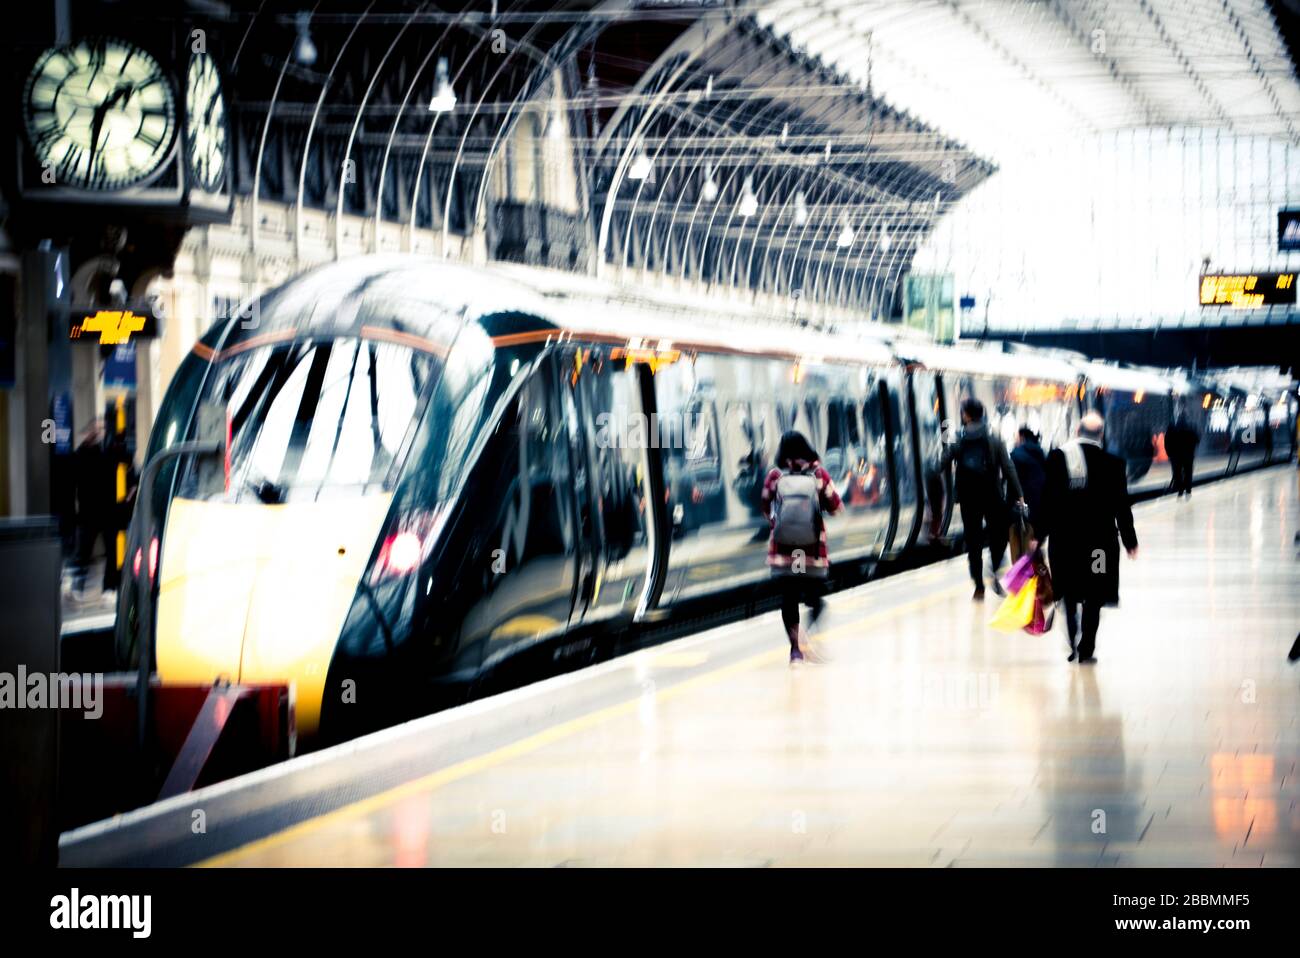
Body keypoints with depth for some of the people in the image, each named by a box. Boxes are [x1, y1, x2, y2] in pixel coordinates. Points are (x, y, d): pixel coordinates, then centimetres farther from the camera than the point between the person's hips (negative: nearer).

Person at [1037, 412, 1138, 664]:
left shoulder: (1057, 457, -4)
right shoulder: (1112, 463, -6)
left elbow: (1047, 500, -3)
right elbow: (1122, 507, -2)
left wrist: (1038, 535, 4)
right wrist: (1130, 541, 9)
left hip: (1063, 537, 1)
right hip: (1100, 539, -1)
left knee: (1070, 593, 16)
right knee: (1093, 597, 8)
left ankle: (1074, 641, 3)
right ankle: (1086, 650, 5)